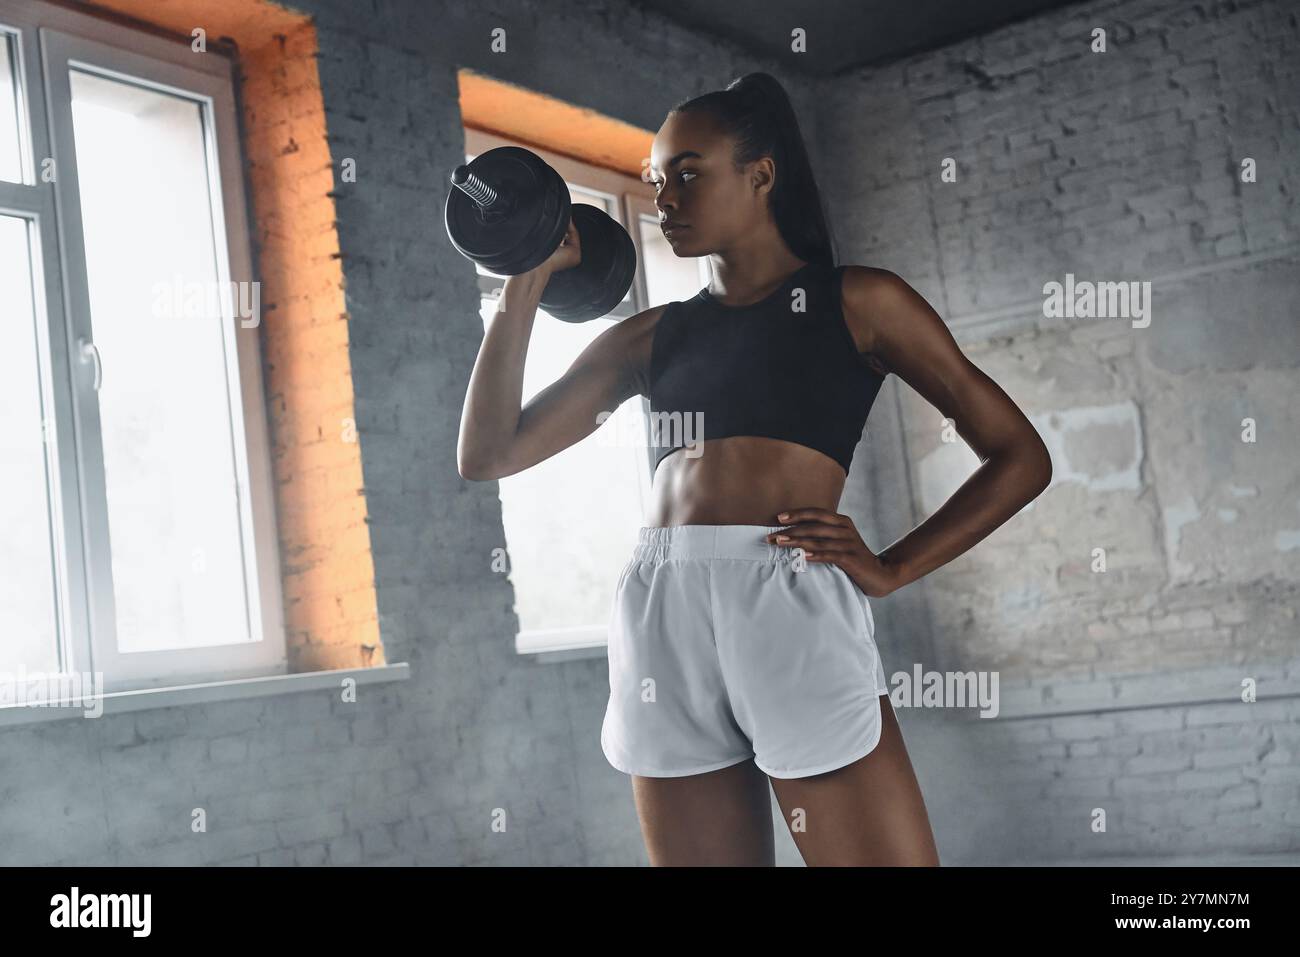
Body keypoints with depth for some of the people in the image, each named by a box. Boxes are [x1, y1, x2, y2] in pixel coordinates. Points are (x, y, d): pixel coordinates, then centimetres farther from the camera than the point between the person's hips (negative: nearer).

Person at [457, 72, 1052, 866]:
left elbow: (1020, 456, 7)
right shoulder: (649, 338, 18)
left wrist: (889, 570, -4)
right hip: (660, 623, 4)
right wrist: (528, 282, 11)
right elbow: (488, 453, 13)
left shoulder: (858, 302, 9)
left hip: (791, 603, -4)